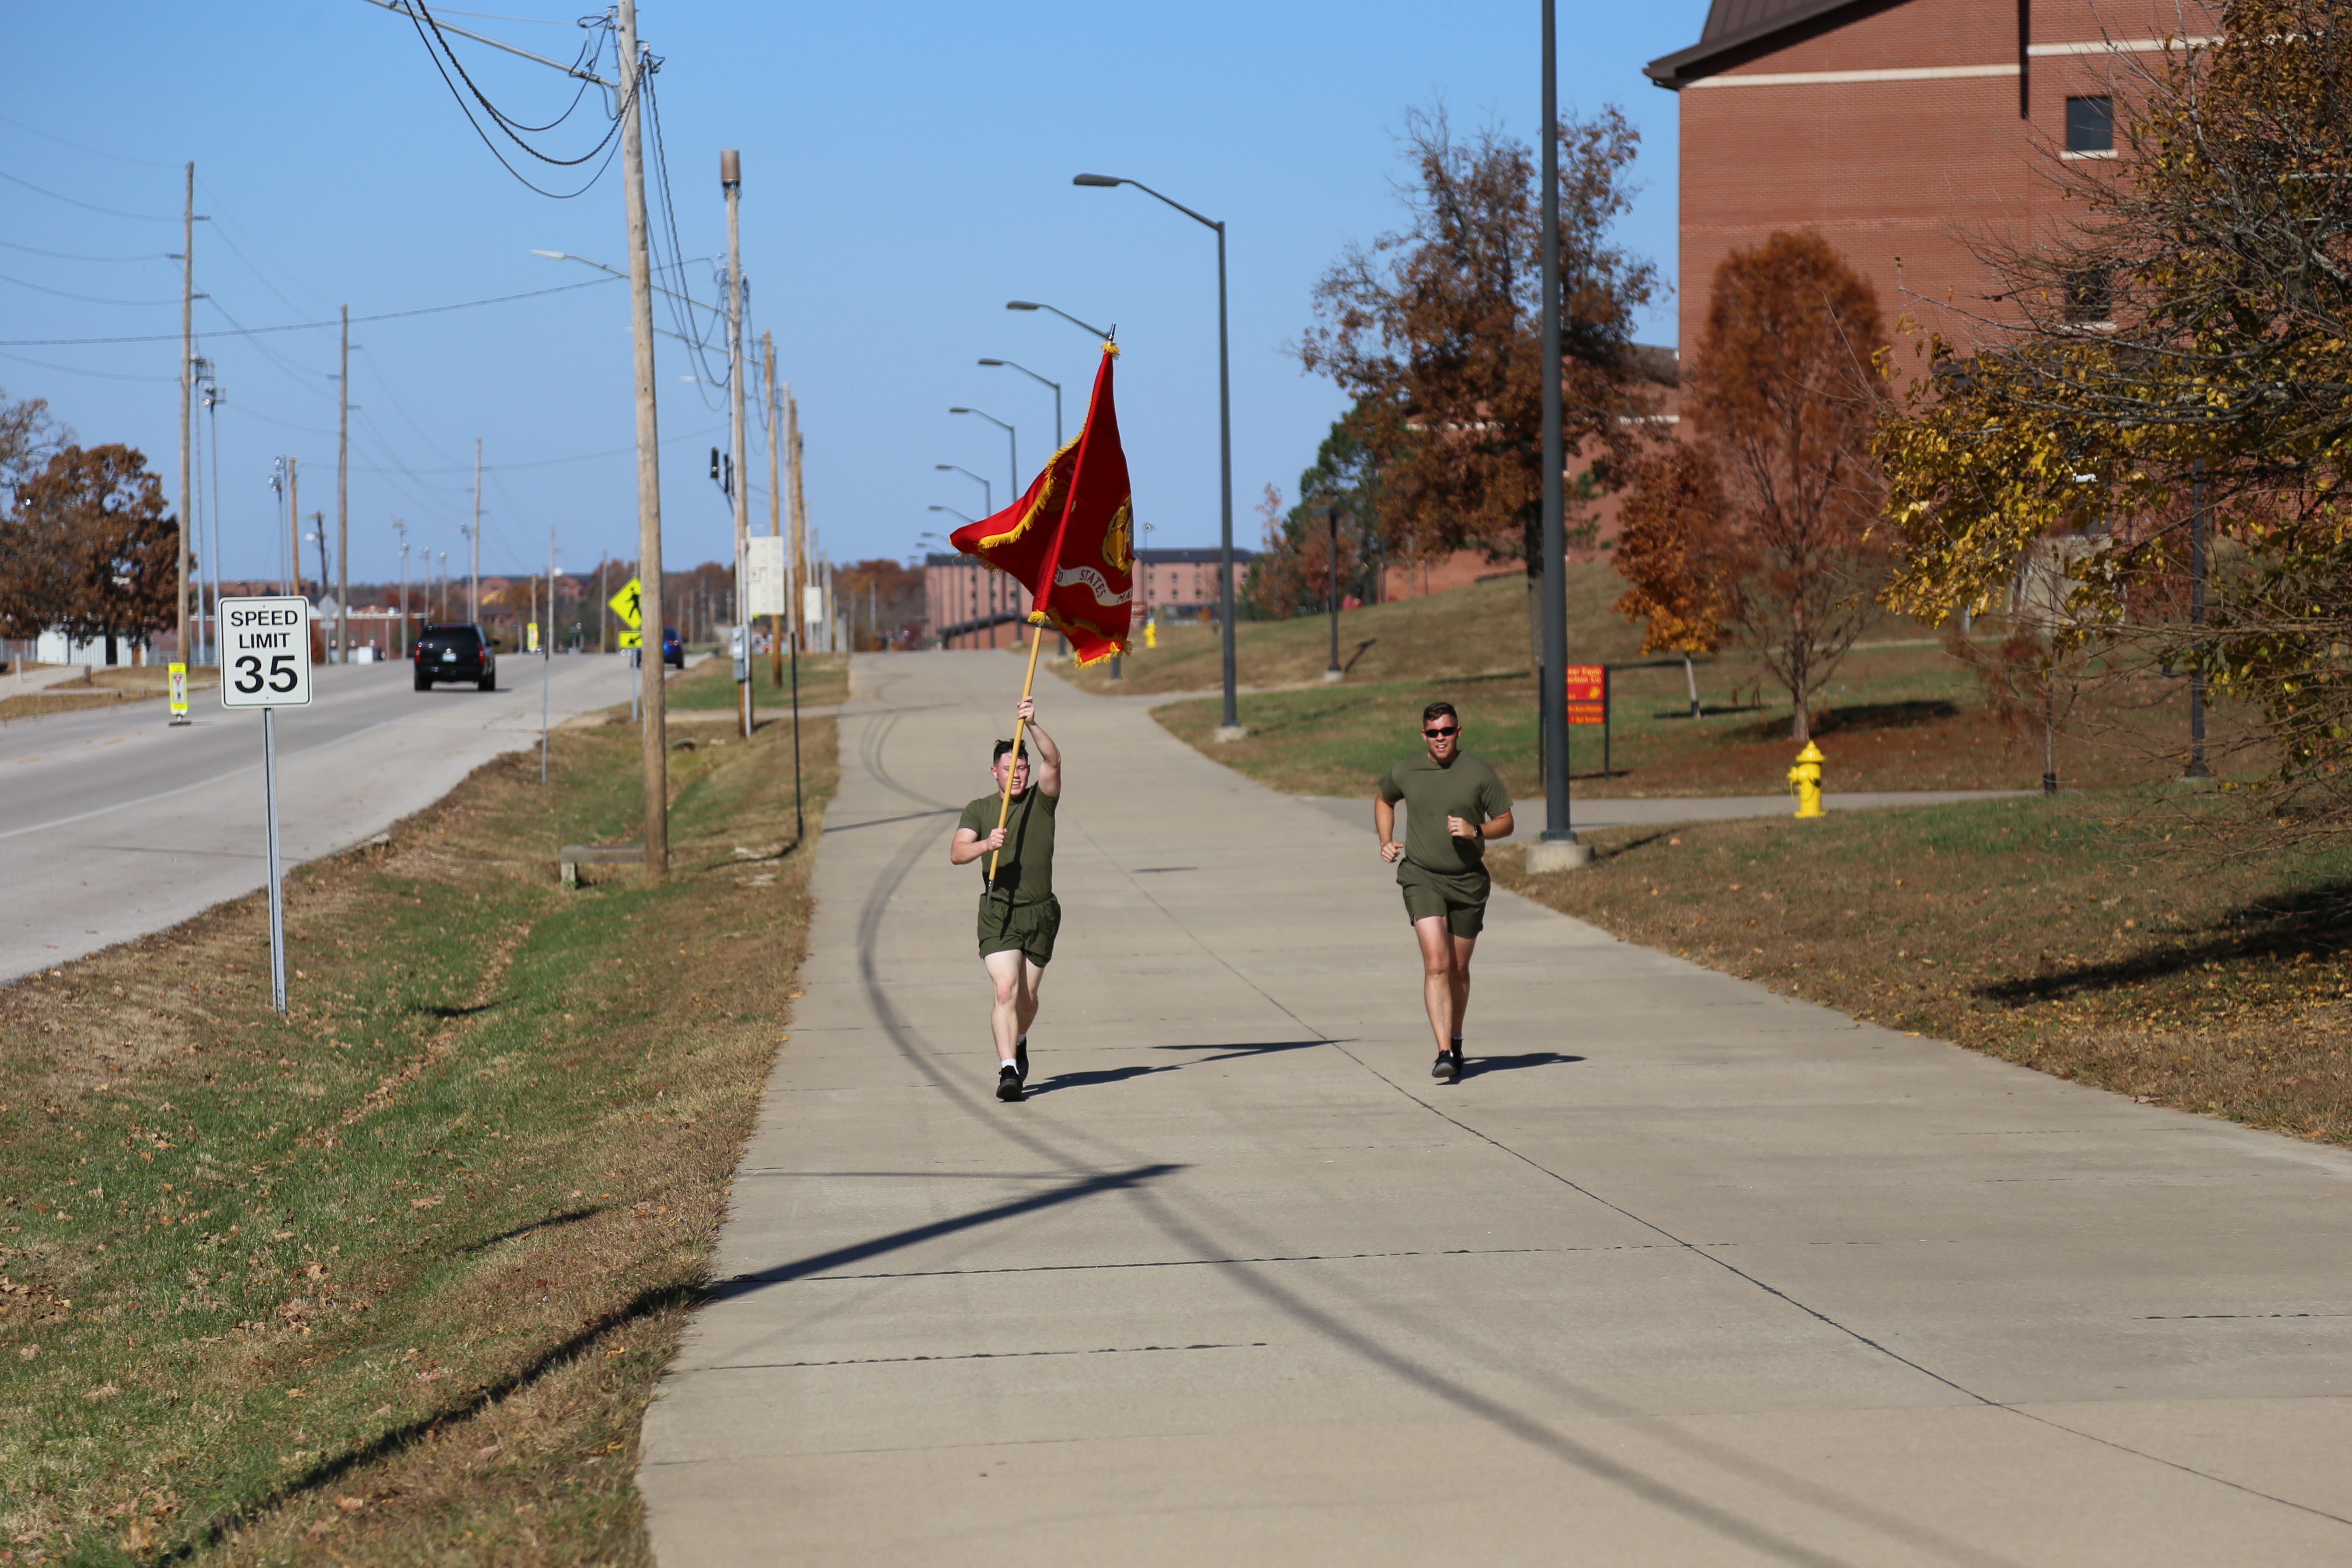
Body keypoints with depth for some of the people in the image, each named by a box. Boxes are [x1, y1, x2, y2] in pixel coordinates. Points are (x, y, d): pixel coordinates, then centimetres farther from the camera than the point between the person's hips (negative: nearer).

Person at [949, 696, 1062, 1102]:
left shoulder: (1041, 801, 4)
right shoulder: (978, 810, 5)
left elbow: (1054, 761, -13)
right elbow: (956, 853, -8)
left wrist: (1033, 725, -27)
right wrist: (984, 845, -28)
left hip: (1041, 913, 2)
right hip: (998, 914, -2)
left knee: (1027, 997, 12)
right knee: (1006, 990, -18)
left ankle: (1019, 1043, 42)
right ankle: (1008, 1070, -21)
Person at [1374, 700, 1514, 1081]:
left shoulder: (1479, 772, -3)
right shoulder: (1405, 772, 0)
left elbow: (1506, 823, 2)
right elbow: (1383, 799, 23)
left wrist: (1476, 831, -17)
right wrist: (1386, 841, 9)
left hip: (1468, 882, 1)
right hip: (1421, 878, -1)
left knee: (1458, 968, 12)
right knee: (1436, 964, -16)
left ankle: (1456, 1041, 35)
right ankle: (1445, 1053, -23)